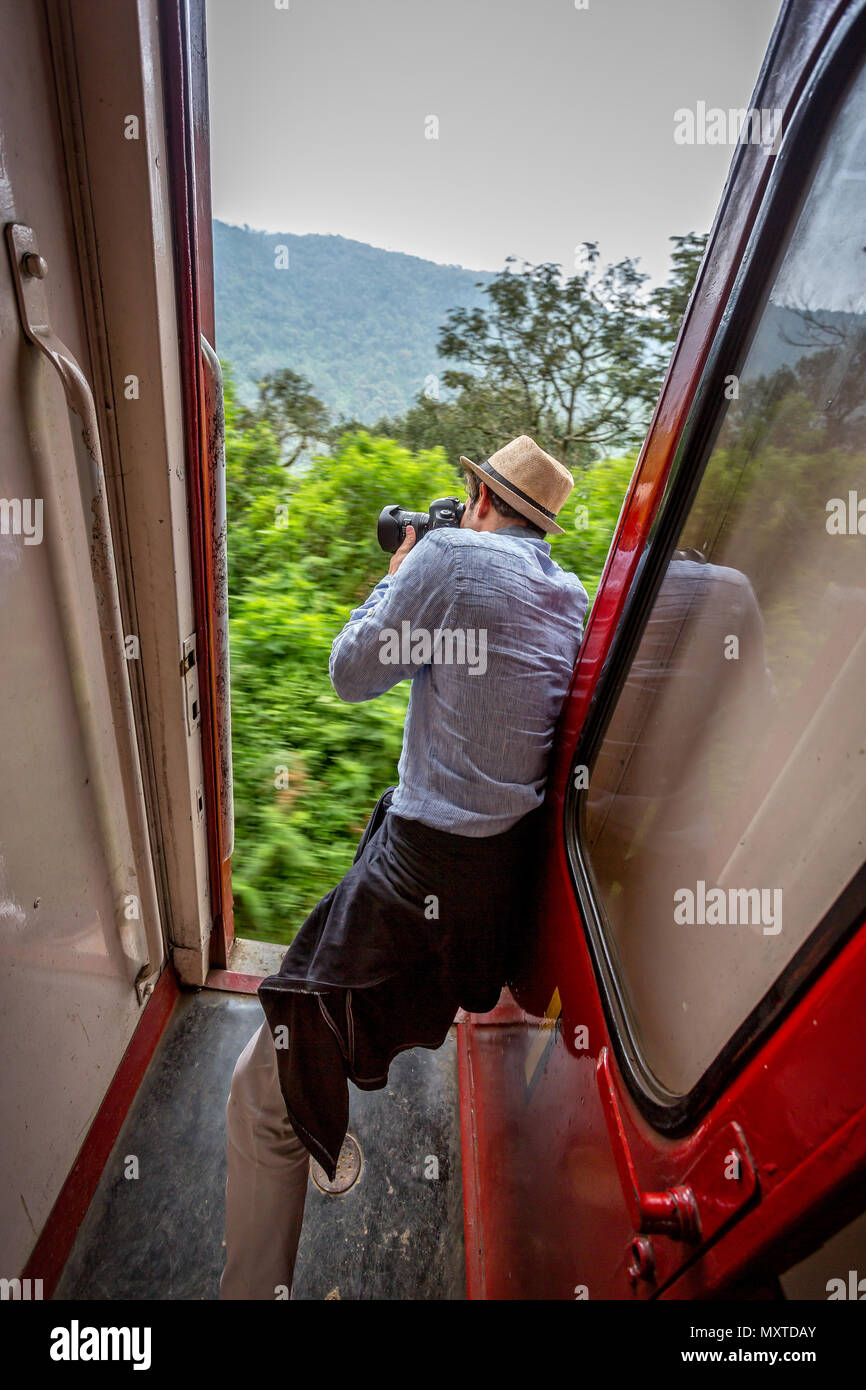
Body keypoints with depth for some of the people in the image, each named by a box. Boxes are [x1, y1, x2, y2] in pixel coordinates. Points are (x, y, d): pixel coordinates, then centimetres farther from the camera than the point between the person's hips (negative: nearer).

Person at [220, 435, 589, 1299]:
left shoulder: (451, 555, -12)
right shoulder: (572, 596, 9)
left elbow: (351, 675, -6)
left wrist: (397, 576, 8)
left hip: (430, 873, -9)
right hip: (520, 864, 9)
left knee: (266, 1088, 6)